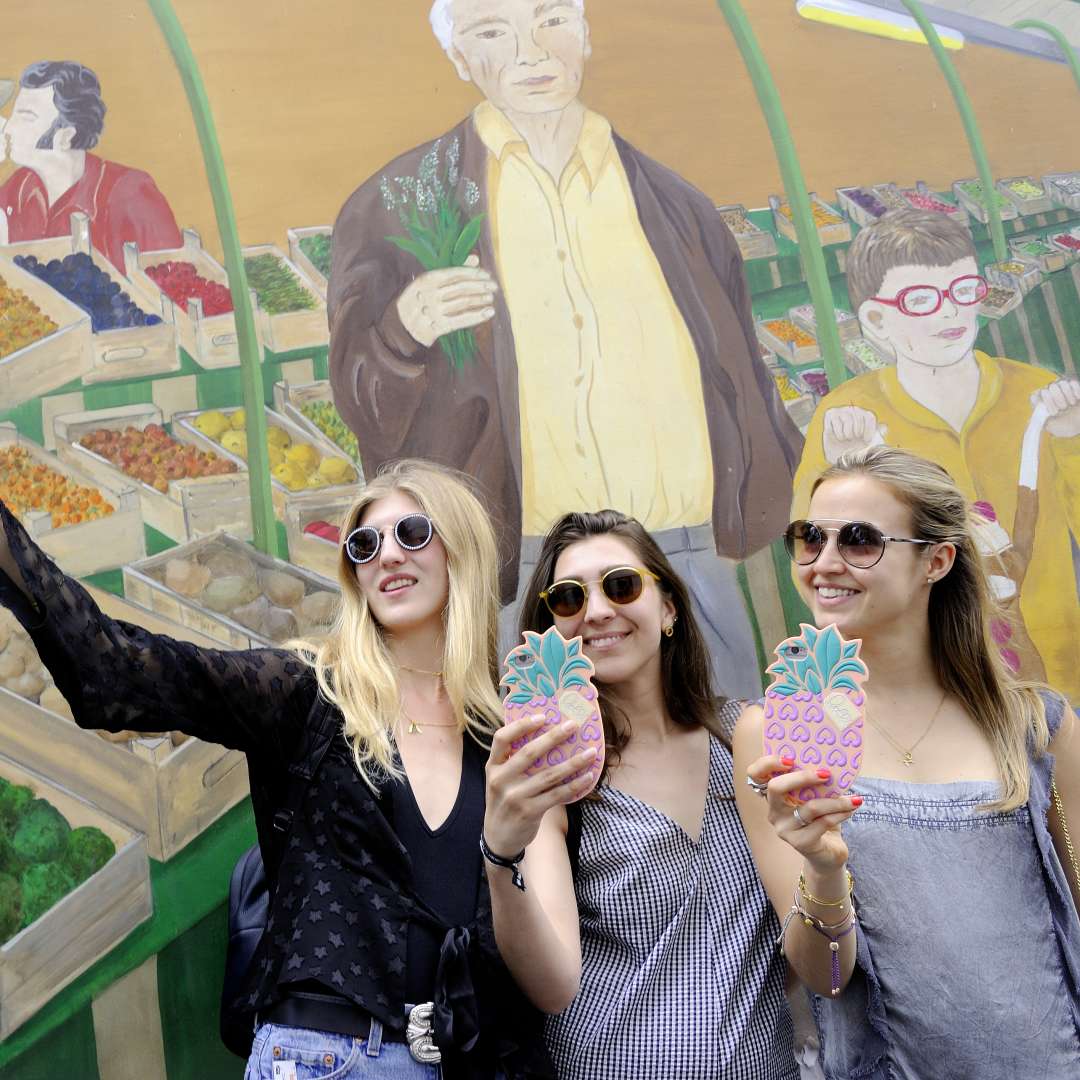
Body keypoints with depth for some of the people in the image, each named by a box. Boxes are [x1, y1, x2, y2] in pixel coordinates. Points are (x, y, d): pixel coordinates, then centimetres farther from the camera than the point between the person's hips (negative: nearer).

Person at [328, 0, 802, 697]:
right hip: (511, 578, -2)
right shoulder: (409, 204, 5)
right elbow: (367, 399, 3)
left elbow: (741, 392, 17)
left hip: (683, 556, 2)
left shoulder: (672, 206, 12)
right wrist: (404, 335, -17)